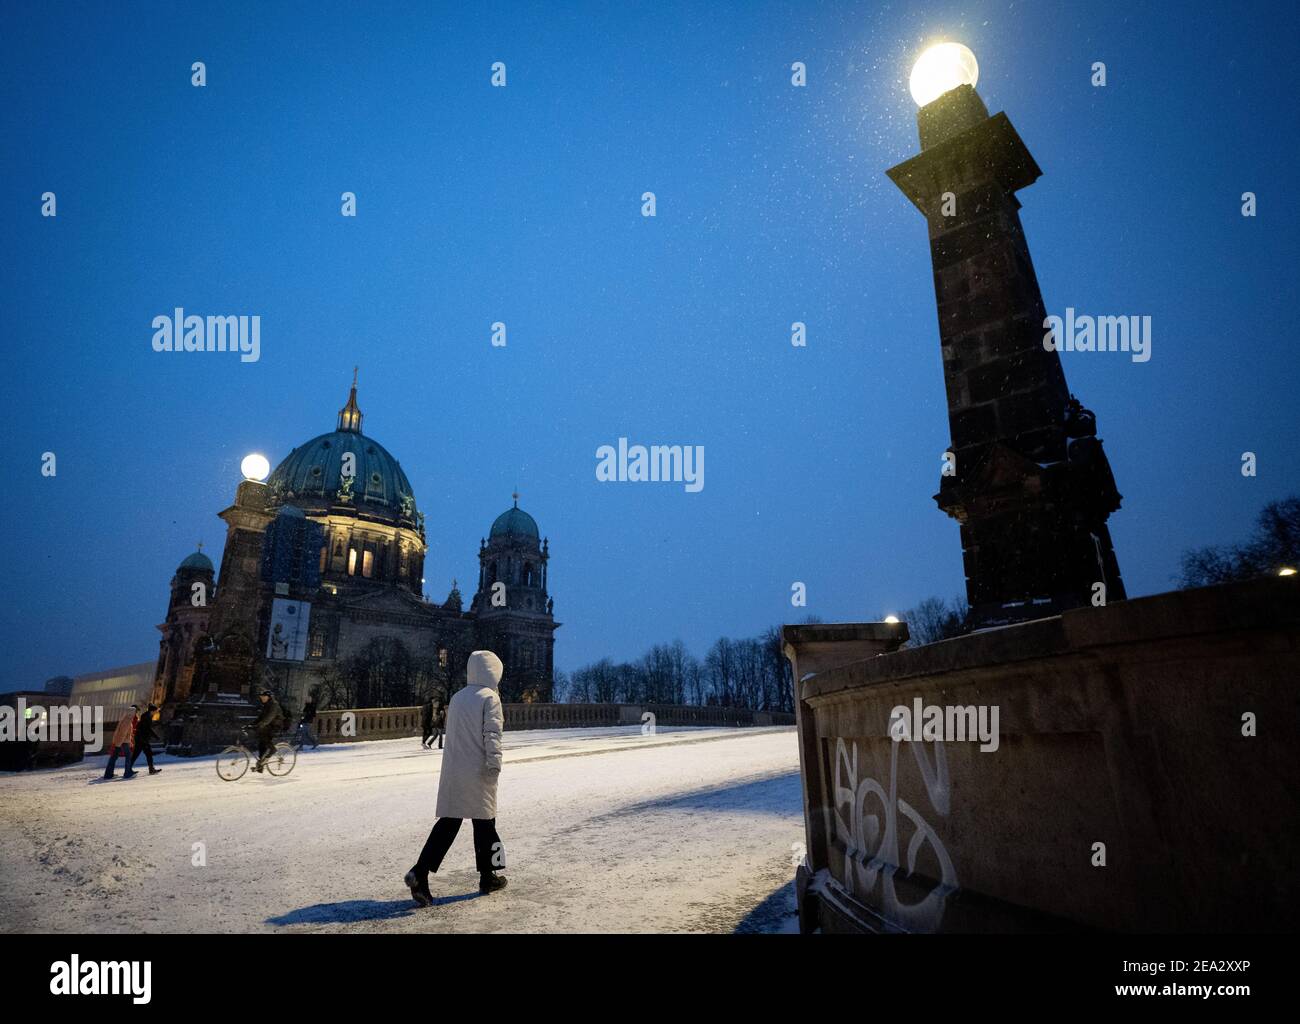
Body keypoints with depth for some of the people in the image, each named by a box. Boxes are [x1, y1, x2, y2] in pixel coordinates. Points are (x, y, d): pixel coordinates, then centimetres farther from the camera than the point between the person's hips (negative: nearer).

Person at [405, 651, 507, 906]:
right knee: (484, 821, 8)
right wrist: (494, 764, -17)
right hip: (478, 772, -6)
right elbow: (492, 733, -17)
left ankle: (420, 872, -8)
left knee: (448, 821, 7)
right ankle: (487, 877, 19)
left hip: (452, 771, 6)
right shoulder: (489, 697, -8)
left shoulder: (457, 698, 14)